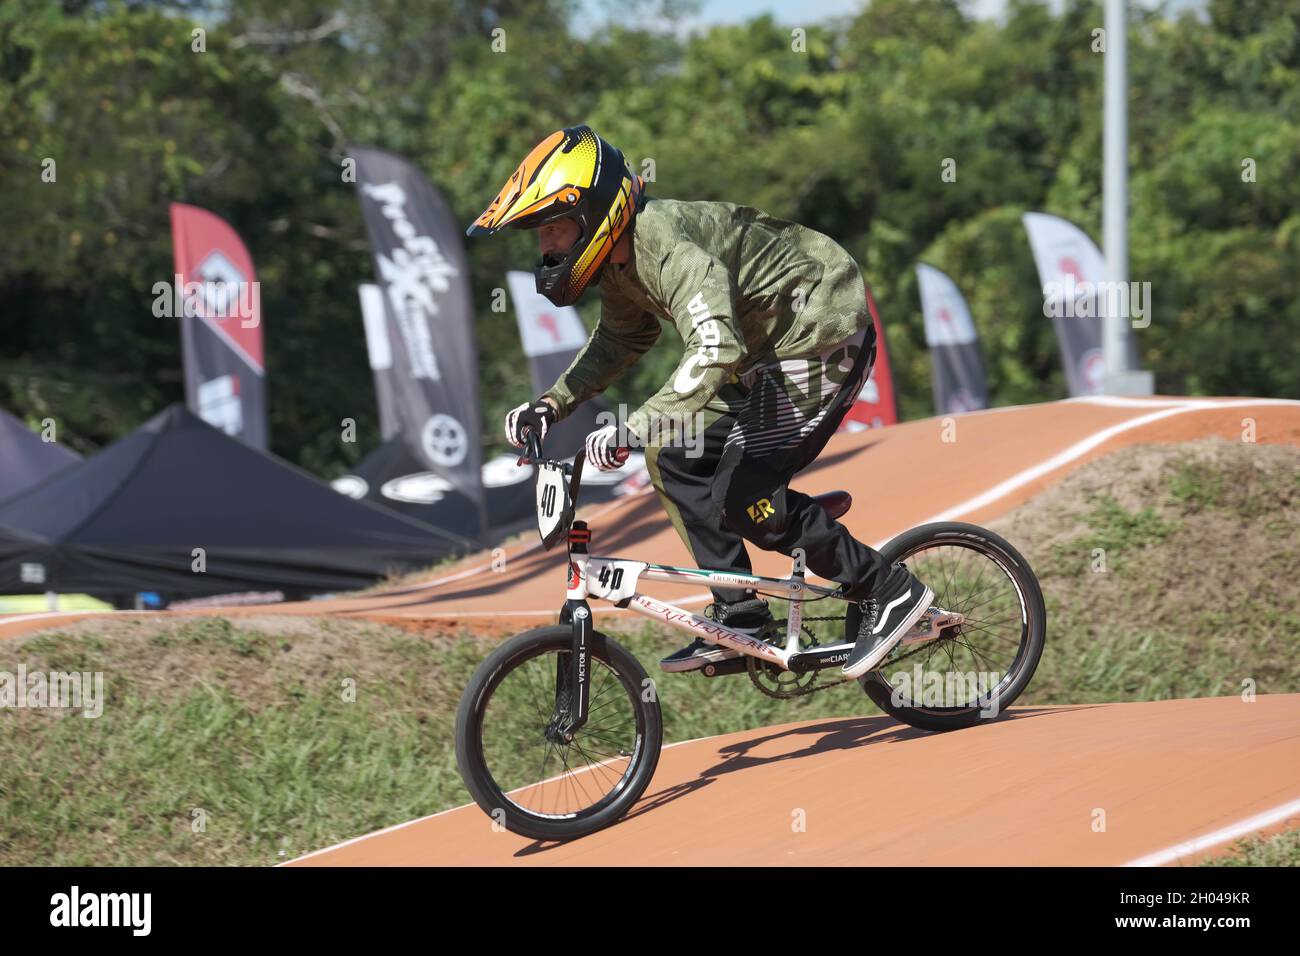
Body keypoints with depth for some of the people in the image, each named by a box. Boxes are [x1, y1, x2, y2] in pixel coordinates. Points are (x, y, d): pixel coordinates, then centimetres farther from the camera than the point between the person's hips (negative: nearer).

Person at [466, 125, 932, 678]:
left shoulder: (670, 245, -30)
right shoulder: (622, 258, 1)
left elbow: (715, 351, -43)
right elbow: (618, 342, 20)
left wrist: (634, 428, -50)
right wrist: (553, 404, 7)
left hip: (821, 342, -10)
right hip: (768, 353, 10)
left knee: (743, 496, -14)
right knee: (675, 458, 5)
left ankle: (889, 592, -2)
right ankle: (739, 618, 10)